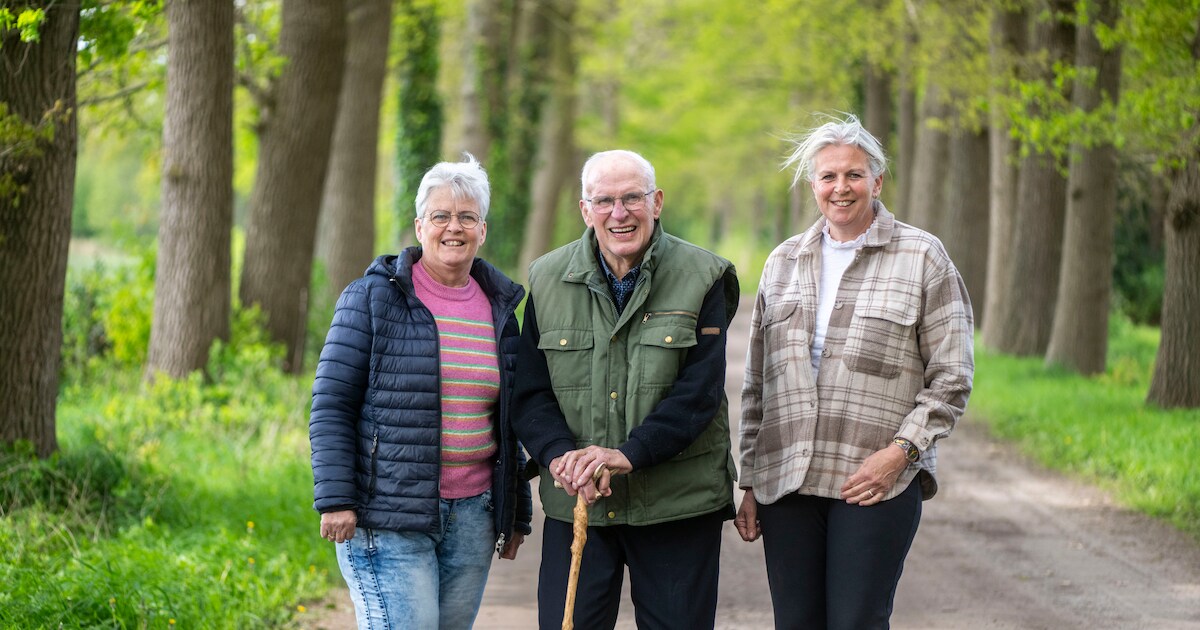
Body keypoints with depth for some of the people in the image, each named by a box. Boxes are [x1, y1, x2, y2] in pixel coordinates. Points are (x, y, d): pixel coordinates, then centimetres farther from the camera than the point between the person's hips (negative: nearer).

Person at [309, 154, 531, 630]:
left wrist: (517, 512, 19)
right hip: (388, 515, -5)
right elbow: (331, 404, -5)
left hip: (472, 516, 5)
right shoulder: (373, 298, -3)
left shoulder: (499, 307, 13)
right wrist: (335, 499, -13)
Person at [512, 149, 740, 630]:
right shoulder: (548, 280, 6)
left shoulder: (701, 278, -2)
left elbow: (699, 392, -10)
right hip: (575, 503, 2)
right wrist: (560, 456, -17)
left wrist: (628, 454, -21)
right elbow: (530, 395, 3)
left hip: (678, 504, -2)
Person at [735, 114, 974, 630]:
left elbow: (951, 378, 0)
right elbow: (757, 385, 17)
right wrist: (750, 482, 12)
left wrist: (900, 451, -11)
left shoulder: (923, 258, 3)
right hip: (786, 481, 4)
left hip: (876, 484, -4)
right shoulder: (783, 263, 15)